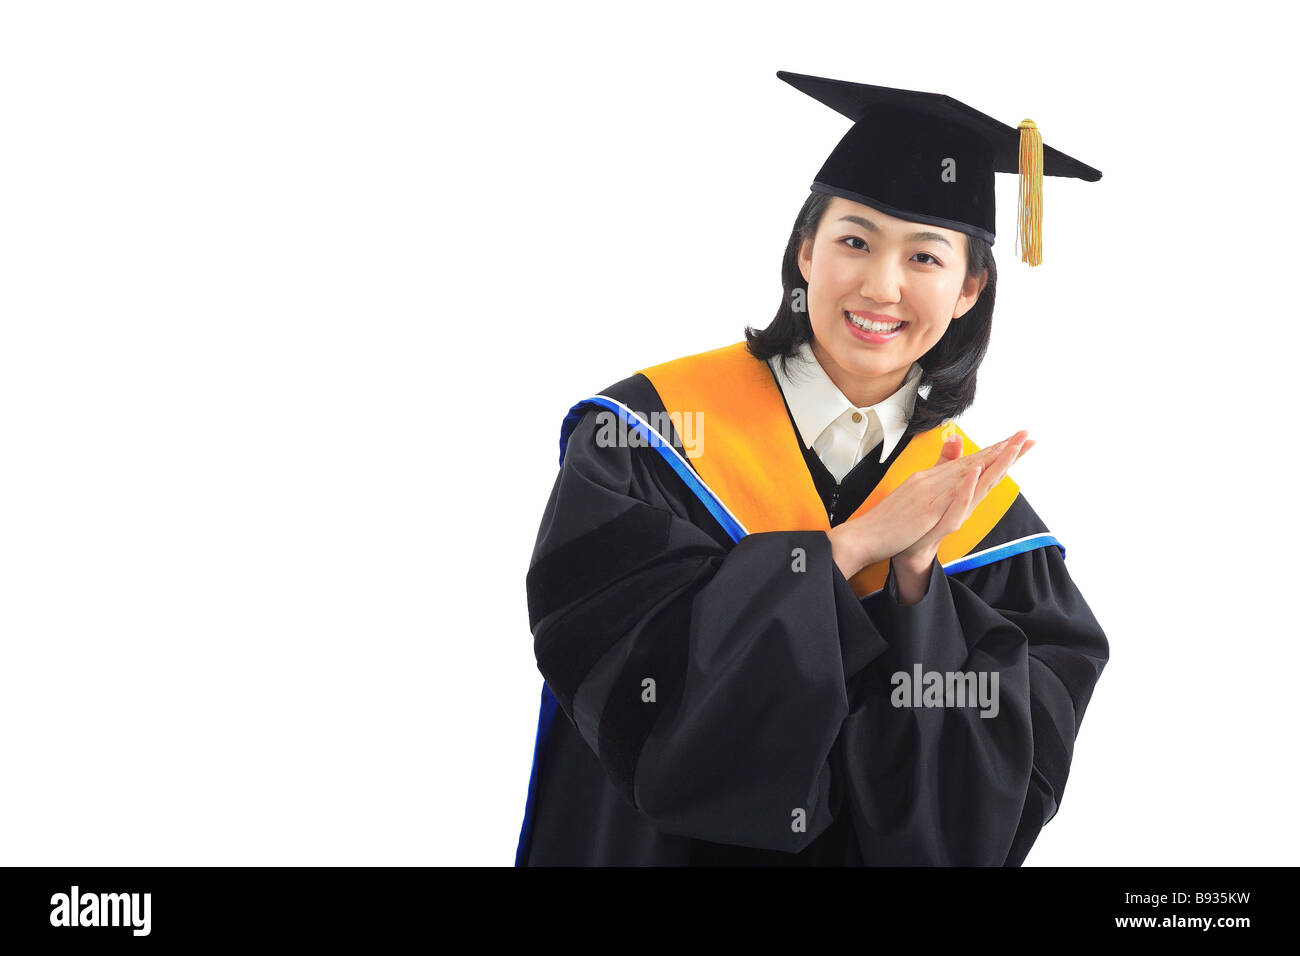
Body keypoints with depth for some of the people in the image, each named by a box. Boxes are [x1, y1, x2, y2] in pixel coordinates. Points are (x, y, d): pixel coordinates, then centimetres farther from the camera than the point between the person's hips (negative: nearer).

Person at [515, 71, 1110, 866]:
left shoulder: (990, 524, -6)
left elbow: (1023, 781, -13)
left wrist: (919, 579, -24)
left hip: (891, 846, 2)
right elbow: (626, 673, -23)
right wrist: (844, 548, -24)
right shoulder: (647, 435, -14)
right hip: (661, 842, -2)